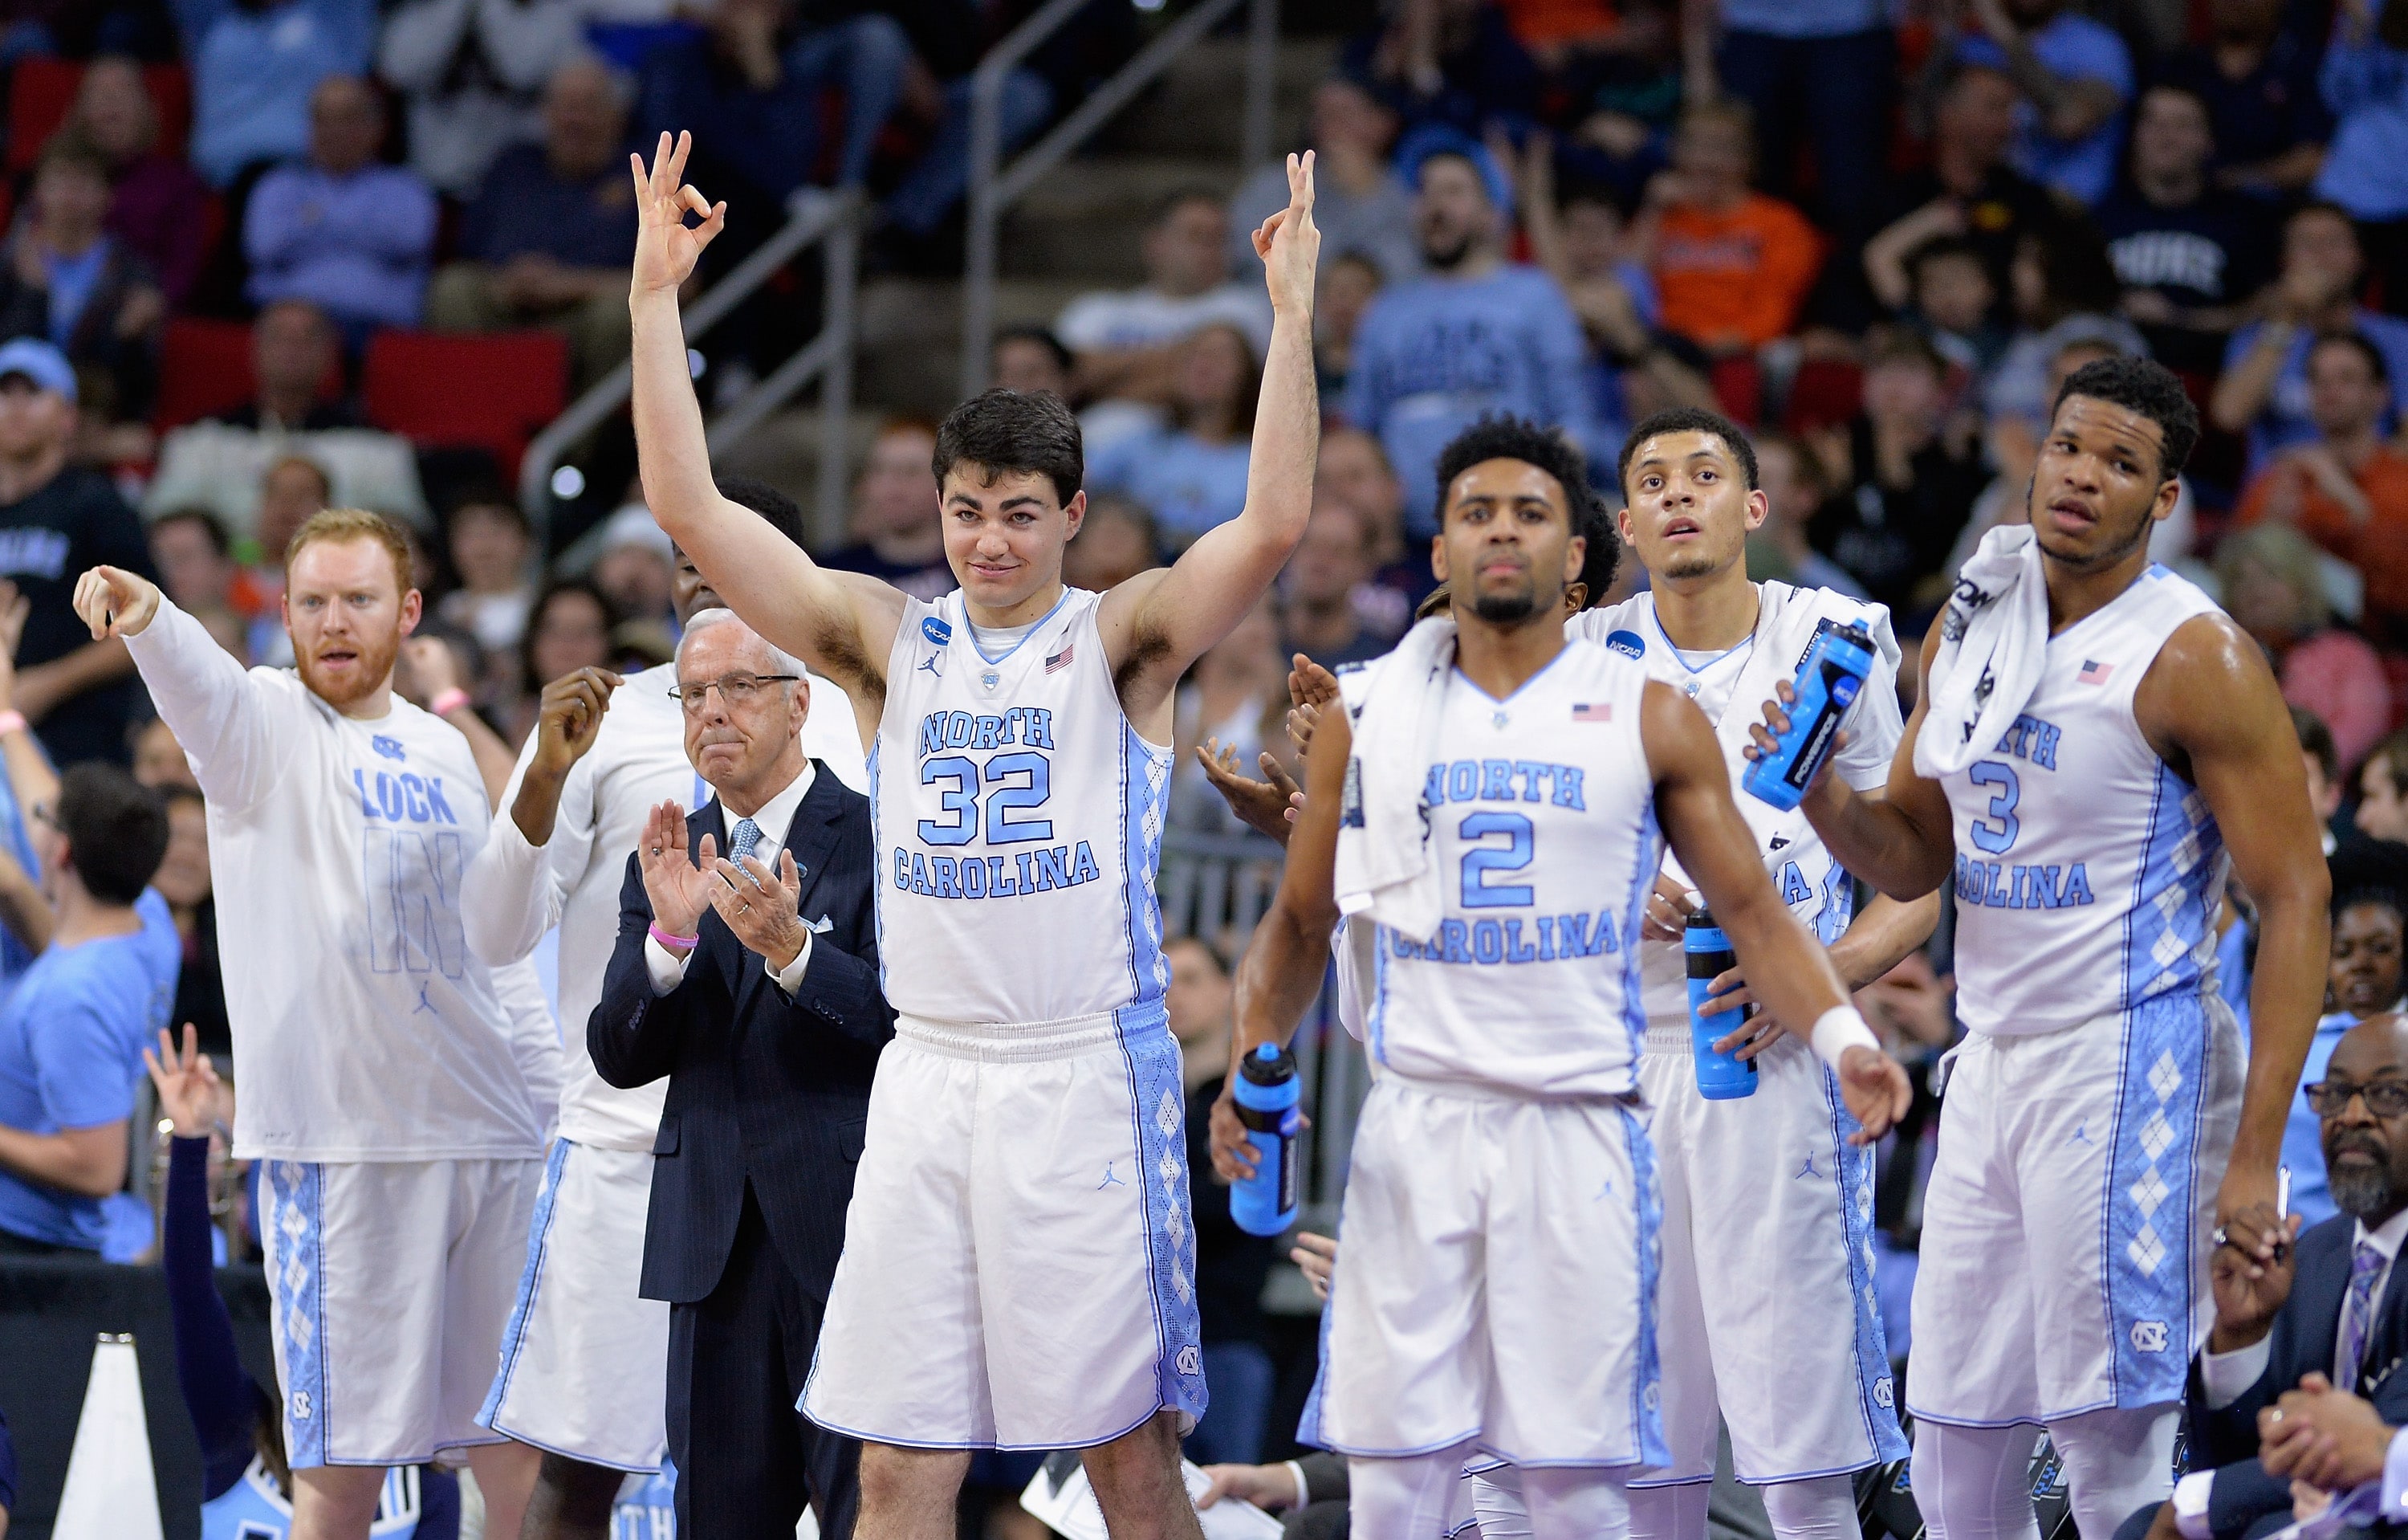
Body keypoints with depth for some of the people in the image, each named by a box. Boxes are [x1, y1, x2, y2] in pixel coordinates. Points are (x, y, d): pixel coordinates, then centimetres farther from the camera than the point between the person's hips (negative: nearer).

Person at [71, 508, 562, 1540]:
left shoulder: (442, 751, 15)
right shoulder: (269, 727, -1)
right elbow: (200, 684, -25)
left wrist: (556, 1094, 16)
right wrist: (147, 616, -47)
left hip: (494, 1125, 5)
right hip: (343, 1134, -5)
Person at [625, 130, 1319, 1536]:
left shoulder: (1121, 641, 1)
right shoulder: (889, 640, 9)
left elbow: (1274, 526, -15)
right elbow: (693, 512, 3)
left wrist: (1293, 314, -21)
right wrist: (656, 299, -3)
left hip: (1087, 1074, -3)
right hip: (930, 1073, 3)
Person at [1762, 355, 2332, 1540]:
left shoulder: (2193, 660, -12)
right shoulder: (1969, 628, 10)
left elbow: (2295, 900, -13)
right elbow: (1912, 861, 18)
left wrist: (2255, 1154, -19)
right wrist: (1818, 790, -5)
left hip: (2125, 1073, -7)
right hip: (1991, 1064, 7)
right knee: (1953, 1442, 8)